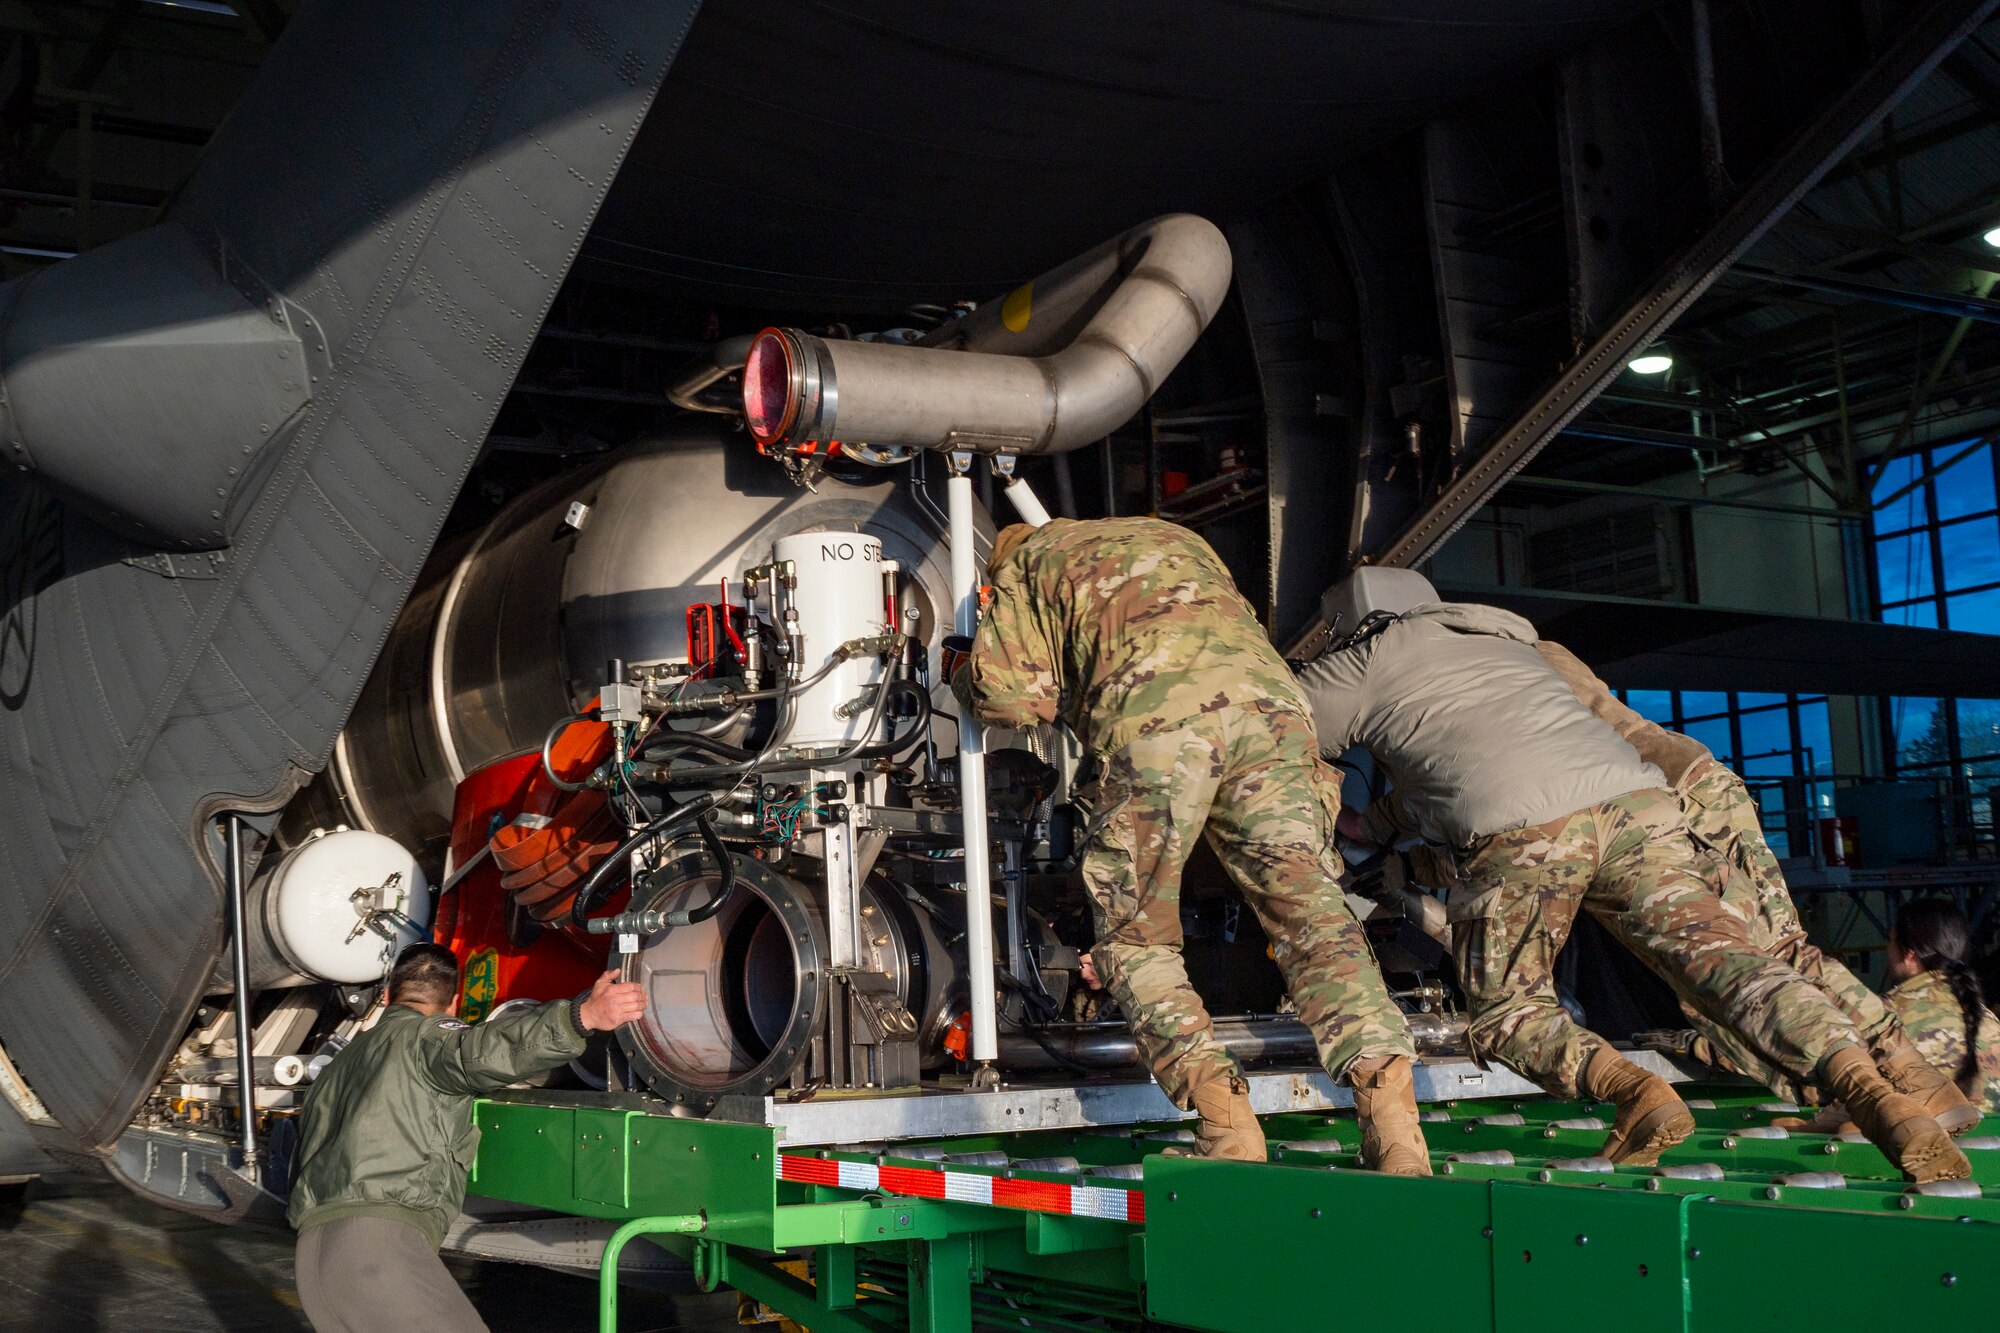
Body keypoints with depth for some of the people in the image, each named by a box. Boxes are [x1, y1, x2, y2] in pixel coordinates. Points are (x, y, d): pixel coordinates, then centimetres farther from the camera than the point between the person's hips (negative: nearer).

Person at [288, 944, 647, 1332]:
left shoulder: (342, 1062, 30)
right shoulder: (424, 1034, 5)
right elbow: (482, 1052, -19)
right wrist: (582, 1016, -34)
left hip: (312, 1253, 9)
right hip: (380, 1239, -9)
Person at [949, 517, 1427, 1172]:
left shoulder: (1028, 561, 26)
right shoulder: (1178, 538, 43)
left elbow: (1007, 694, 13)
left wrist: (961, 669, 34)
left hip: (1156, 722, -4)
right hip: (1270, 700, 4)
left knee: (1135, 939, 8)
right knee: (1313, 916, 3)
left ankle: (1222, 1112, -8)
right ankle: (1384, 1088, -16)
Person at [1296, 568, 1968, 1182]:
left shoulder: (1365, 664, 18)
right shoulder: (1502, 640, 38)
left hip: (1524, 832, -5)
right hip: (1635, 803, 6)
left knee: (1507, 1011, 8)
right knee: (1725, 959, -4)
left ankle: (1635, 1091, -19)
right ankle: (1873, 1094, -24)